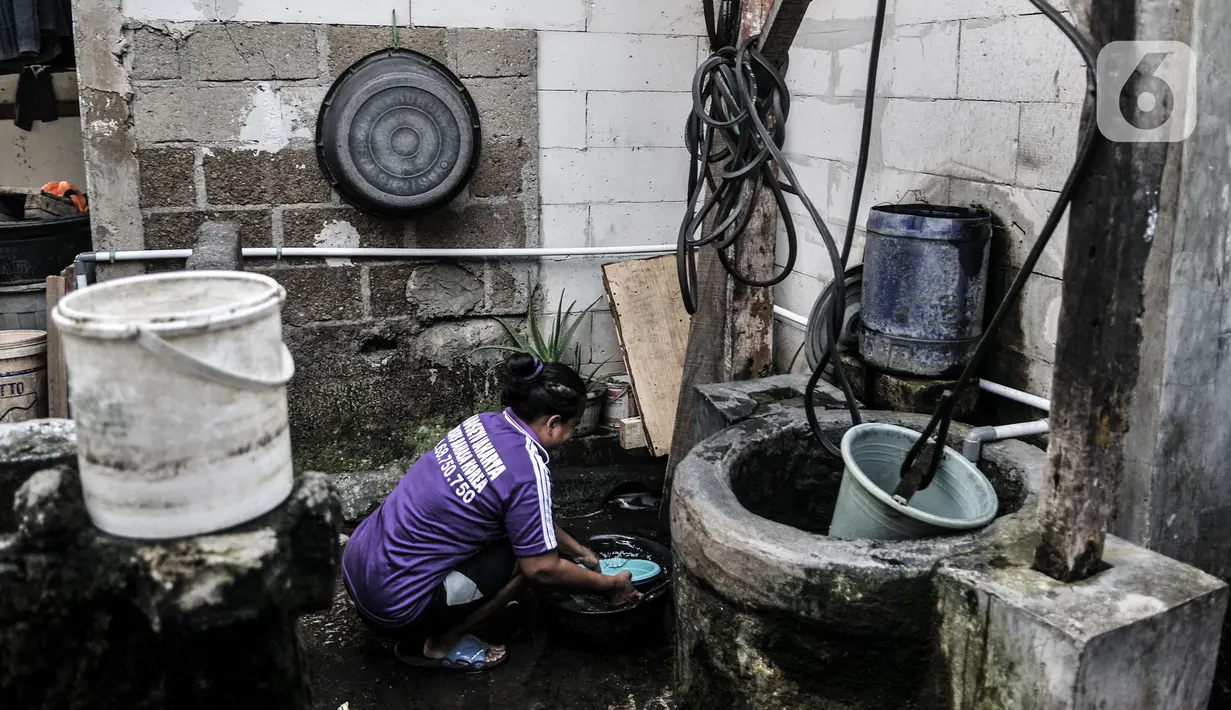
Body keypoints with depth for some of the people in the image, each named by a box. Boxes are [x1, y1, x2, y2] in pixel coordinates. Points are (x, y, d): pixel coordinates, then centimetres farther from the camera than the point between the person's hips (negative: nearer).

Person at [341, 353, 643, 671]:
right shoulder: (527, 473, -21)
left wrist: (576, 549, 23)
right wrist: (610, 585, 3)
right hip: (394, 606, -8)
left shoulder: (484, 423, 3)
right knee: (527, 556, -4)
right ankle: (442, 644, 5)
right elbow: (543, 570, -12)